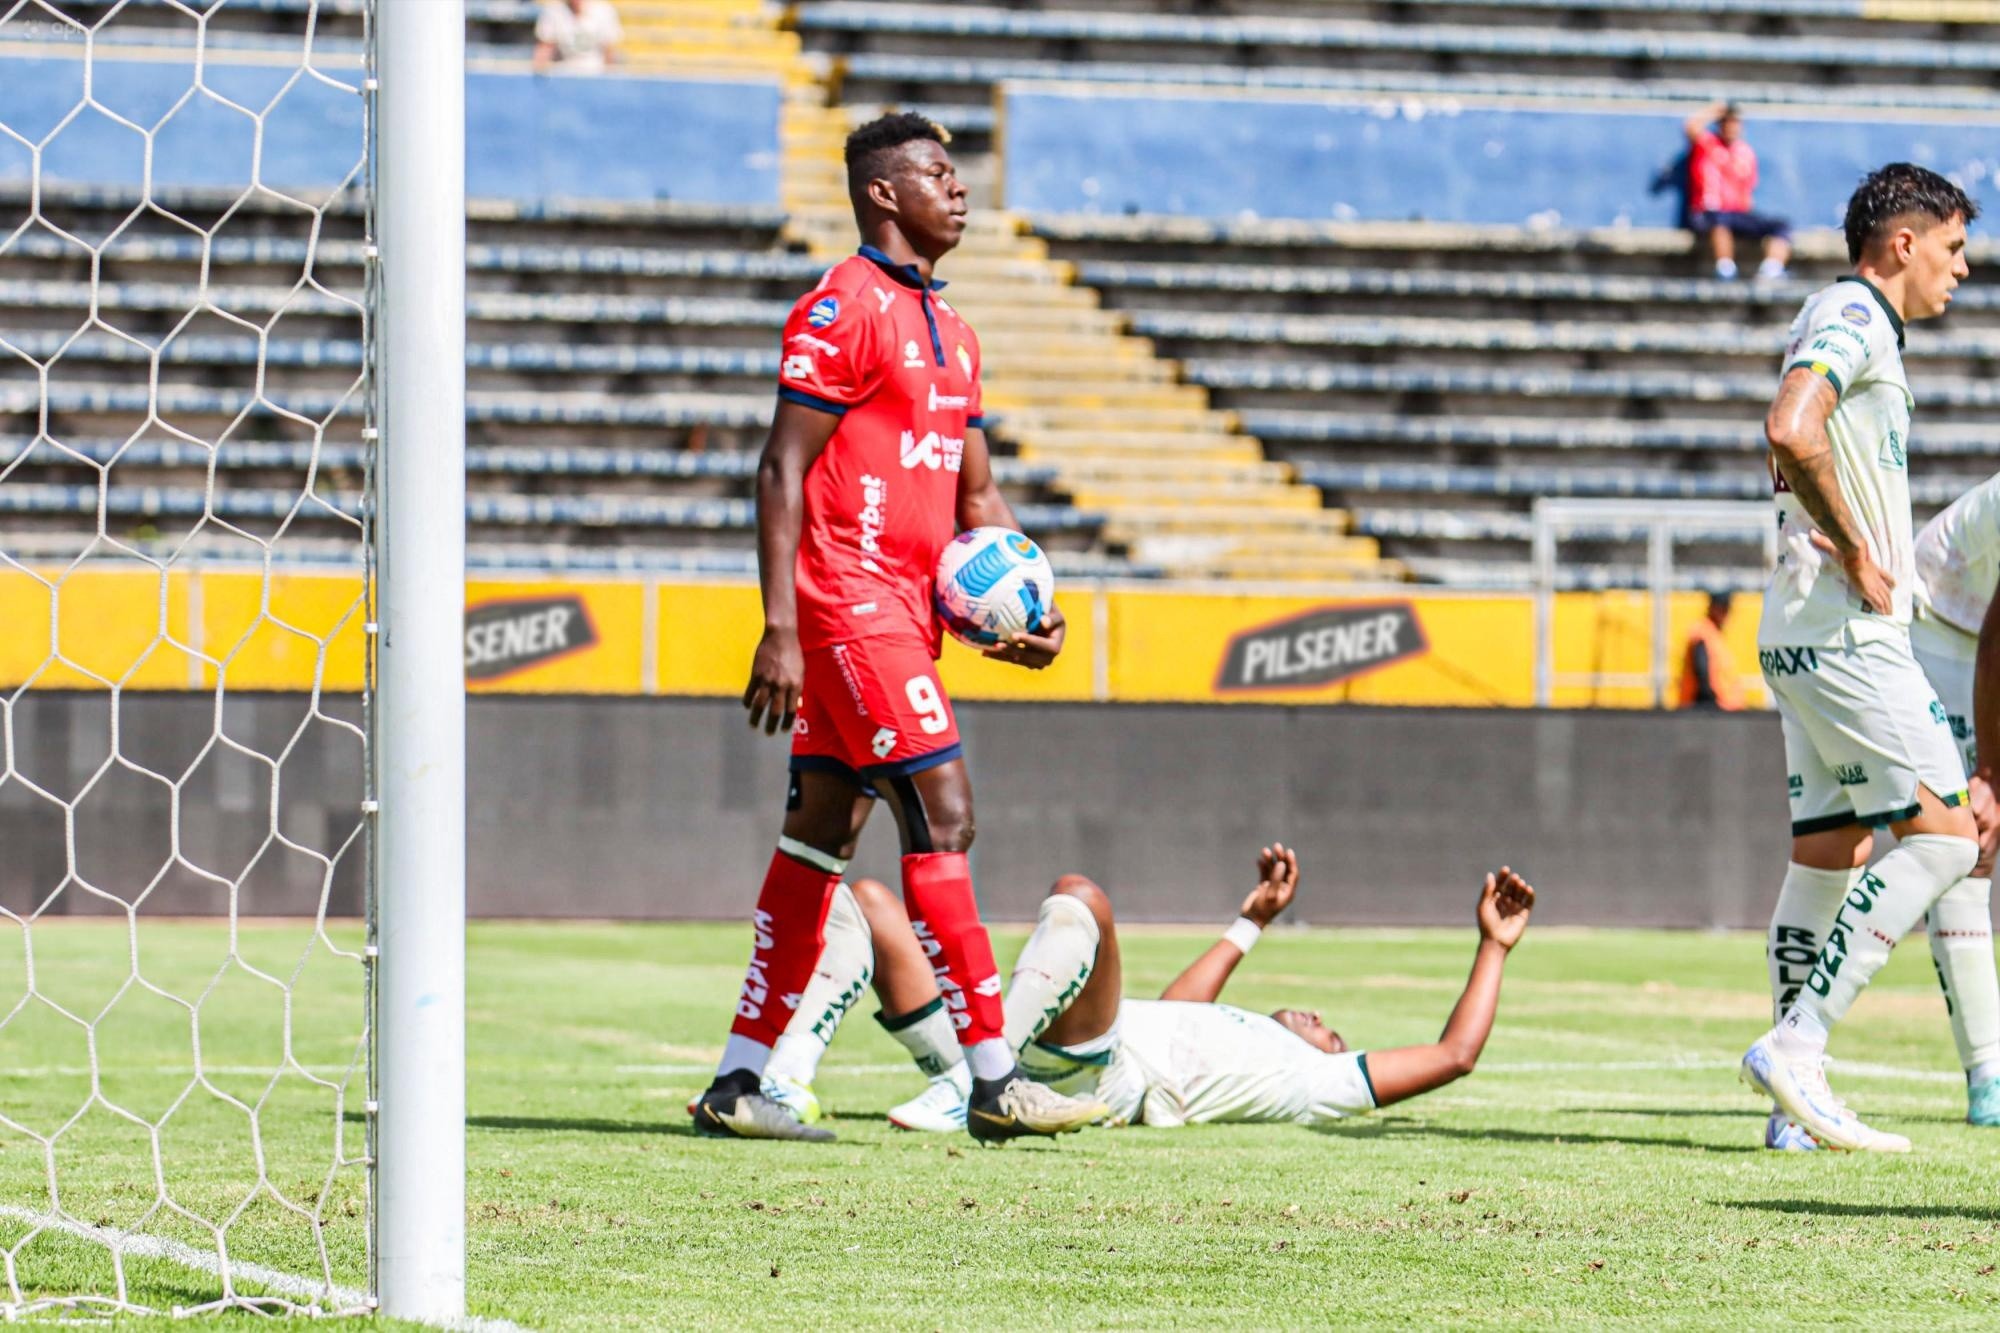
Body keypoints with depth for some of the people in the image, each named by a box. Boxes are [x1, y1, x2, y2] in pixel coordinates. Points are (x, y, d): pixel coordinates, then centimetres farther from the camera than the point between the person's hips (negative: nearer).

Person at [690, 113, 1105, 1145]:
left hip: (907, 610, 9)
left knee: (822, 831, 9)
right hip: (850, 602, -9)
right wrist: (780, 627, -19)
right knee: (942, 814, -13)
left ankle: (740, 1081, 12)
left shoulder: (949, 330, 19)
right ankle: (992, 1078, -13)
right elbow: (783, 470, -13)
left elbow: (976, 491, 22)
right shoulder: (843, 310, -9)